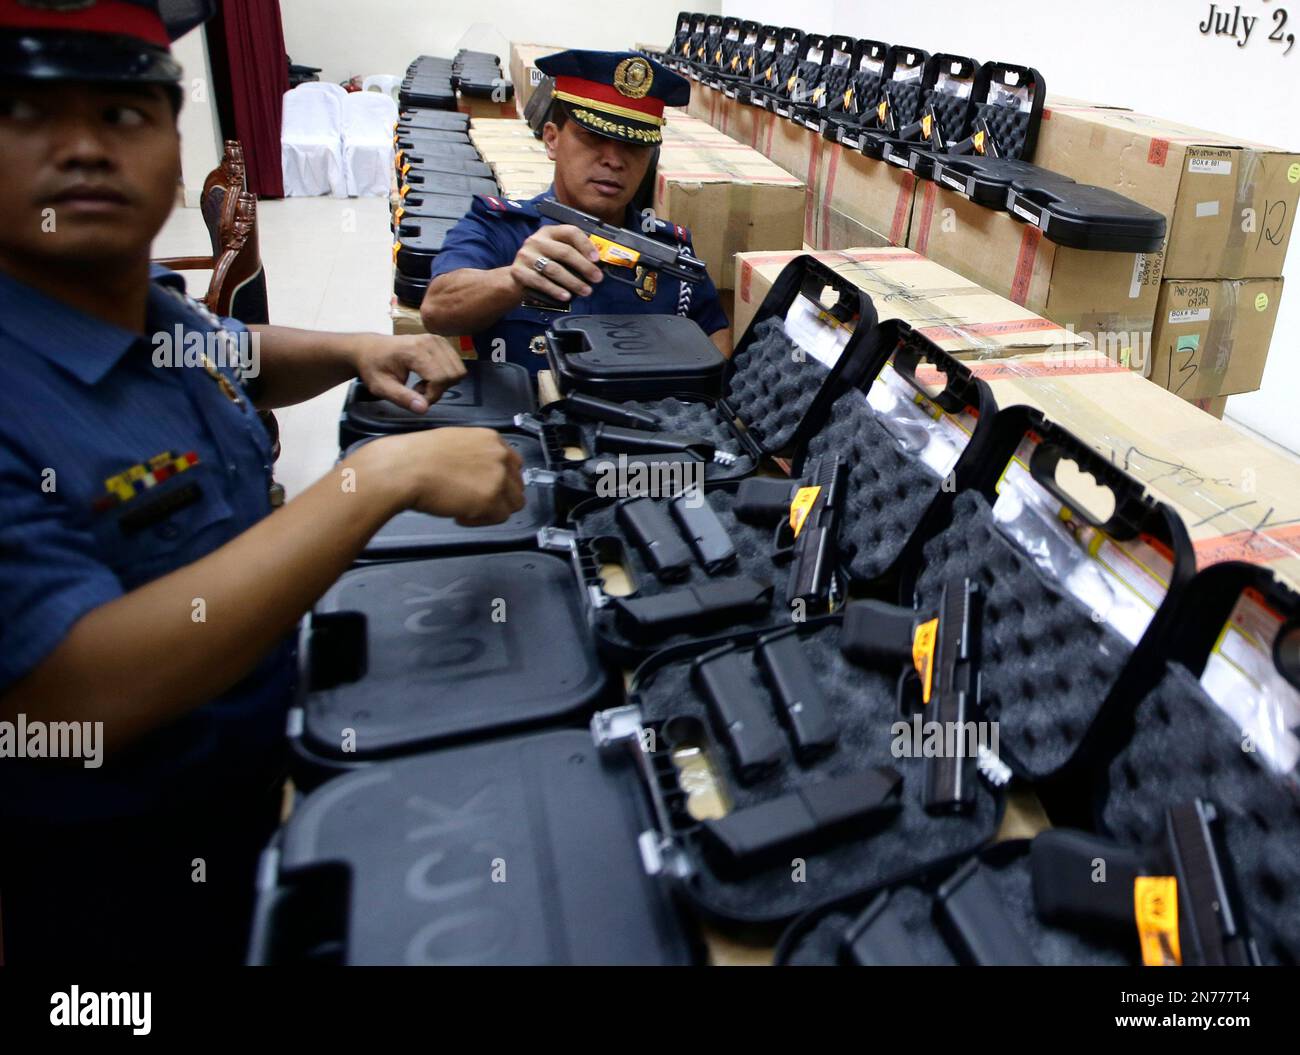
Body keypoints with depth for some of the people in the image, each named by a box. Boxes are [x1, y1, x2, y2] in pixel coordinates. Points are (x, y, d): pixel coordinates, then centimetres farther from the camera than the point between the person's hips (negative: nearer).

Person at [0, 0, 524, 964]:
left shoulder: (152, 307, -4)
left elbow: (236, 359, 18)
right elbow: (82, 693, -39)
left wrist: (356, 351, -1)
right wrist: (384, 476, -39)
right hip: (114, 878, -7)